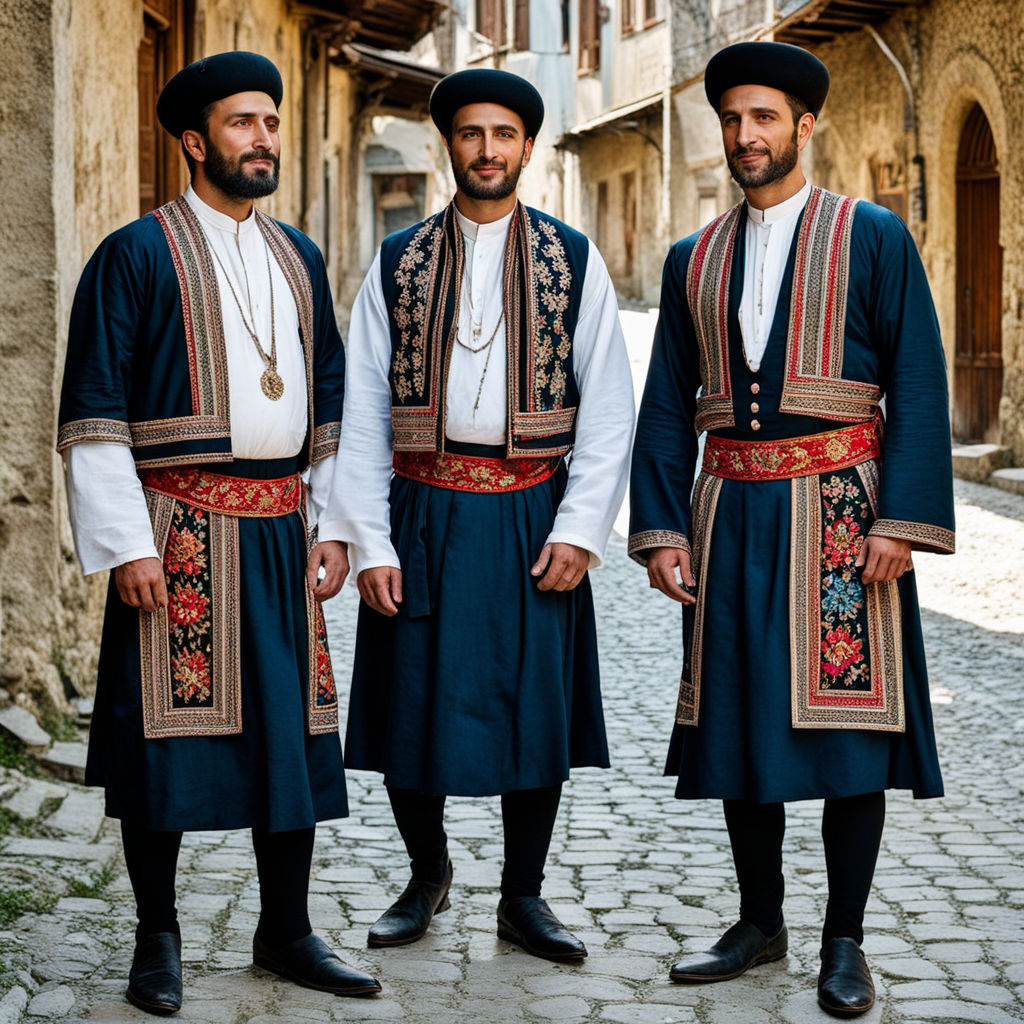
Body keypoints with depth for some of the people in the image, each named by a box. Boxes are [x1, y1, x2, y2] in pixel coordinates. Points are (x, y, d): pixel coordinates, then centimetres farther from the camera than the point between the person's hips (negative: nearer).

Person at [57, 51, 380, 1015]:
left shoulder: (299, 258, 15)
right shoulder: (135, 254, -3)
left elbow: (331, 403, 19)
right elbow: (93, 414, -6)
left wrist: (332, 524, 10)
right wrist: (126, 544, -13)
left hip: (282, 528, 5)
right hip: (178, 529, -5)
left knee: (292, 723, 7)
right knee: (169, 729, -1)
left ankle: (285, 929, 18)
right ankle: (157, 940, 11)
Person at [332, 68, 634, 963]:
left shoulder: (574, 261, 5)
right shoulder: (397, 264, 5)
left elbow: (608, 409, 2)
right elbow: (362, 411, 3)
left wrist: (579, 529, -7)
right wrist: (369, 542, -5)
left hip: (530, 515, 0)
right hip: (424, 514, 0)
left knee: (534, 707, 3)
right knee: (415, 705, 5)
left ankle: (523, 897, 19)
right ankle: (428, 873, 28)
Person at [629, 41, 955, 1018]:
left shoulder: (873, 237, 1)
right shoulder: (694, 259, 13)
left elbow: (917, 387, -4)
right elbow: (667, 406, 12)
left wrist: (901, 521, -13)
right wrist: (660, 527, 3)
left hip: (837, 505, -4)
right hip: (732, 513, 4)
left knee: (846, 716, -2)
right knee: (740, 715, 7)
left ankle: (844, 942, 8)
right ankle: (759, 921, 21)